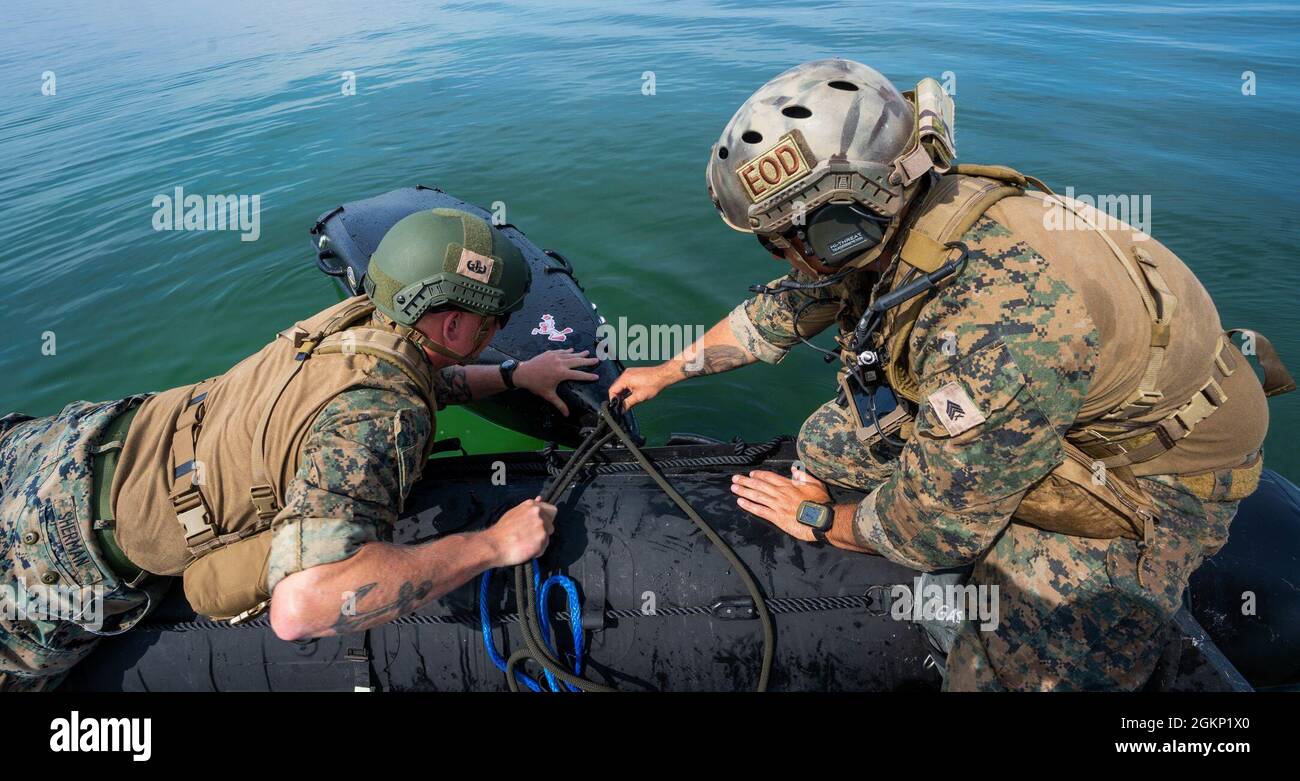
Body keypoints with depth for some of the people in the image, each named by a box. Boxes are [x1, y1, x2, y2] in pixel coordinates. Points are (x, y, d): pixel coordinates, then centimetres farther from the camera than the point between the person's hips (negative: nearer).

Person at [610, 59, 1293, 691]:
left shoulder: (1001, 324, -40)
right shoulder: (877, 233, -15)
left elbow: (938, 524, -27)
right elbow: (781, 308, 4)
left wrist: (822, 522, -8)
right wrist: (668, 371, 14)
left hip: (1151, 473, -7)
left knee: (1012, 671, -23)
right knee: (823, 448, 3)